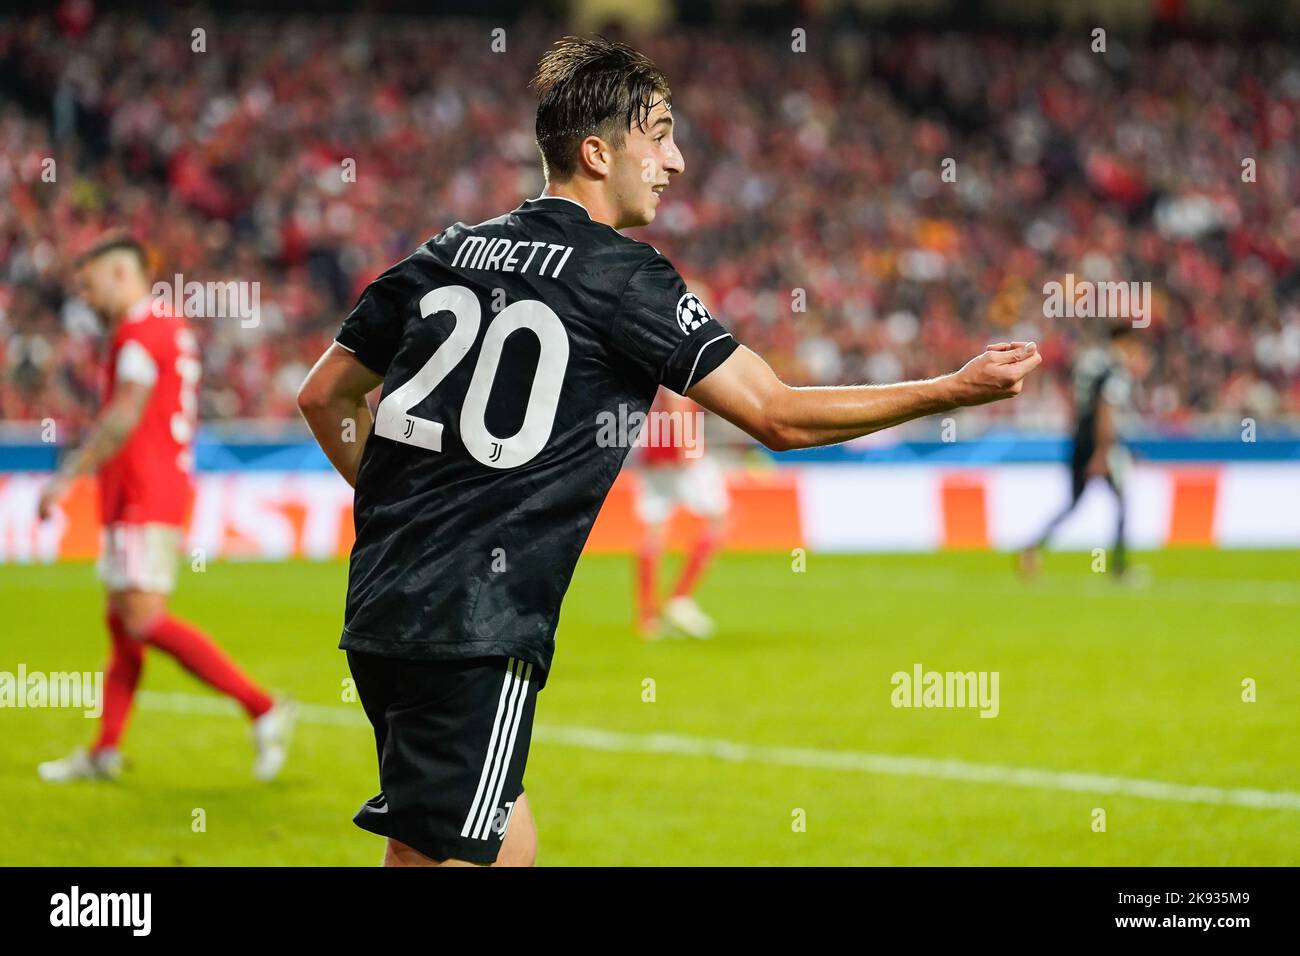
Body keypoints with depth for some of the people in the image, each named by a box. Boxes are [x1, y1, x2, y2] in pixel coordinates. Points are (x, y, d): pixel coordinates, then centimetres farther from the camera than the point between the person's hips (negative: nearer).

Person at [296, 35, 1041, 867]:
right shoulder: (625, 277, -8)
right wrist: (954, 390, -3)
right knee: (436, 856, -5)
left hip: (379, 610, 8)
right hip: (476, 634, -8)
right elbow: (777, 416, -9)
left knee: (509, 842, 16)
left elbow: (323, 398, 18)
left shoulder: (447, 255, 12)